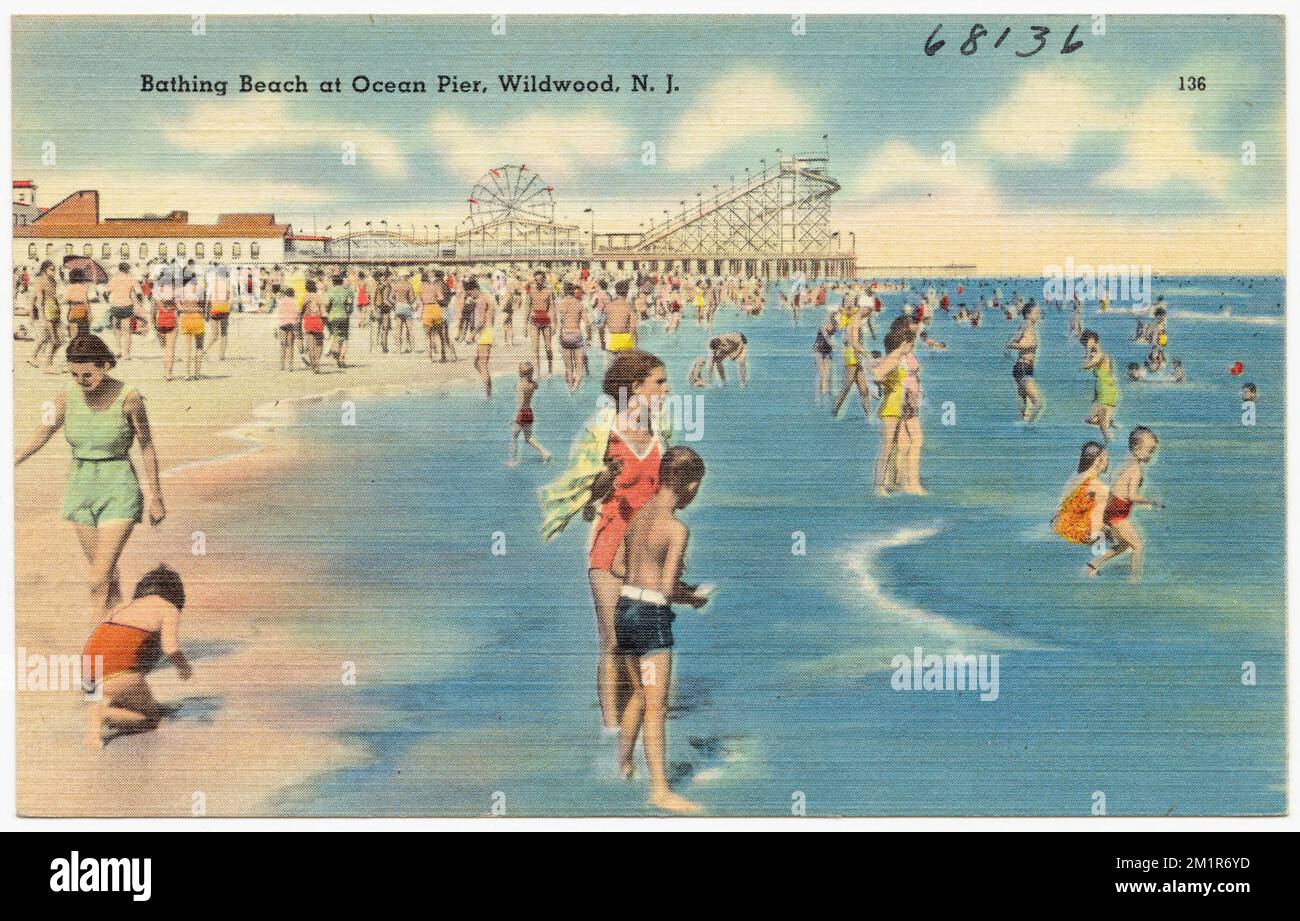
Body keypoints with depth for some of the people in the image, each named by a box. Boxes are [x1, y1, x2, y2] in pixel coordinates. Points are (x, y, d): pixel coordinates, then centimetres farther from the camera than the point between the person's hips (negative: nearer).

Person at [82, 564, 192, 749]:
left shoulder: (123, 607, 25)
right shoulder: (169, 609, 6)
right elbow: (170, 648, -12)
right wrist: (184, 666, 9)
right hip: (121, 677, -7)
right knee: (151, 719, 15)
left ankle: (105, 705, 5)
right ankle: (102, 714, -10)